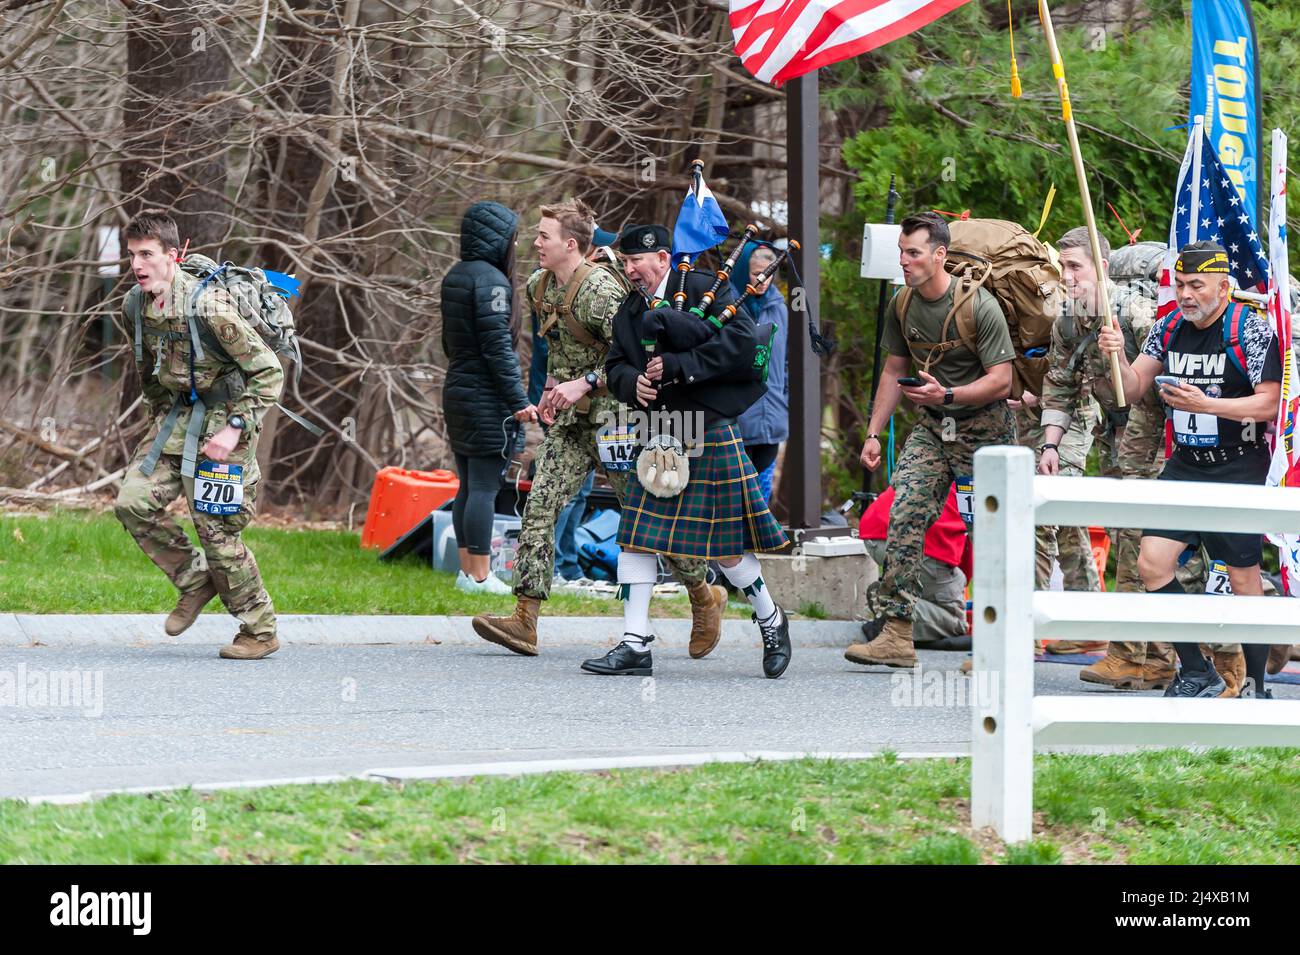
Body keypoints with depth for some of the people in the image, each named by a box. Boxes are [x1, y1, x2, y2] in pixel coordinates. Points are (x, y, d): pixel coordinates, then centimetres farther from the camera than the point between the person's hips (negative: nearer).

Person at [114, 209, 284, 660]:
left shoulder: (208, 305, -25)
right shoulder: (136, 304, -3)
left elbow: (269, 372, -20)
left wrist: (235, 429, -24)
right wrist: (159, 416, 18)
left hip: (226, 413, -7)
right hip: (180, 412, 7)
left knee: (215, 527, -8)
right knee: (133, 503, -6)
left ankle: (261, 631, 7)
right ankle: (195, 580, 14)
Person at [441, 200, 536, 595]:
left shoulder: (454, 277, 13)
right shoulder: (490, 280, -15)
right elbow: (497, 346, -19)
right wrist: (519, 401, -17)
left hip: (457, 393, 9)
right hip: (487, 399, -9)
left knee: (468, 486, 12)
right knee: (485, 486, -7)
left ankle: (467, 570, 15)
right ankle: (480, 576, -6)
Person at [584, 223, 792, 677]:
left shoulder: (704, 289, -7)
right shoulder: (630, 313, 14)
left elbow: (744, 339, -18)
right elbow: (615, 365, 15)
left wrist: (678, 366, -20)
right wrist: (633, 383, -10)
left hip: (709, 435, -6)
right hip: (658, 436, 6)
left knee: (725, 546, 0)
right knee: (635, 537, -2)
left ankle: (772, 622, 22)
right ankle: (635, 646, 1)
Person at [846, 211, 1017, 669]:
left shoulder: (980, 306, -17)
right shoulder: (902, 304, 3)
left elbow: (1000, 381, -17)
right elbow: (894, 370, 14)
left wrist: (946, 395, -29)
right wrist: (874, 433, 9)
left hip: (985, 427, -5)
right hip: (933, 426, 6)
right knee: (903, 519, -9)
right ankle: (897, 635, -12)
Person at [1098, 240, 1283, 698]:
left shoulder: (1250, 330, -11)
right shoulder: (1168, 328, 7)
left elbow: (1269, 403, -15)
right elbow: (1133, 386, 7)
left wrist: (1207, 405, -26)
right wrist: (1117, 356, -14)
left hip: (1239, 467, -6)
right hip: (1185, 465, 6)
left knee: (1243, 579, -2)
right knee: (1152, 564, -5)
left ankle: (1256, 685, 9)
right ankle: (1197, 672, 5)